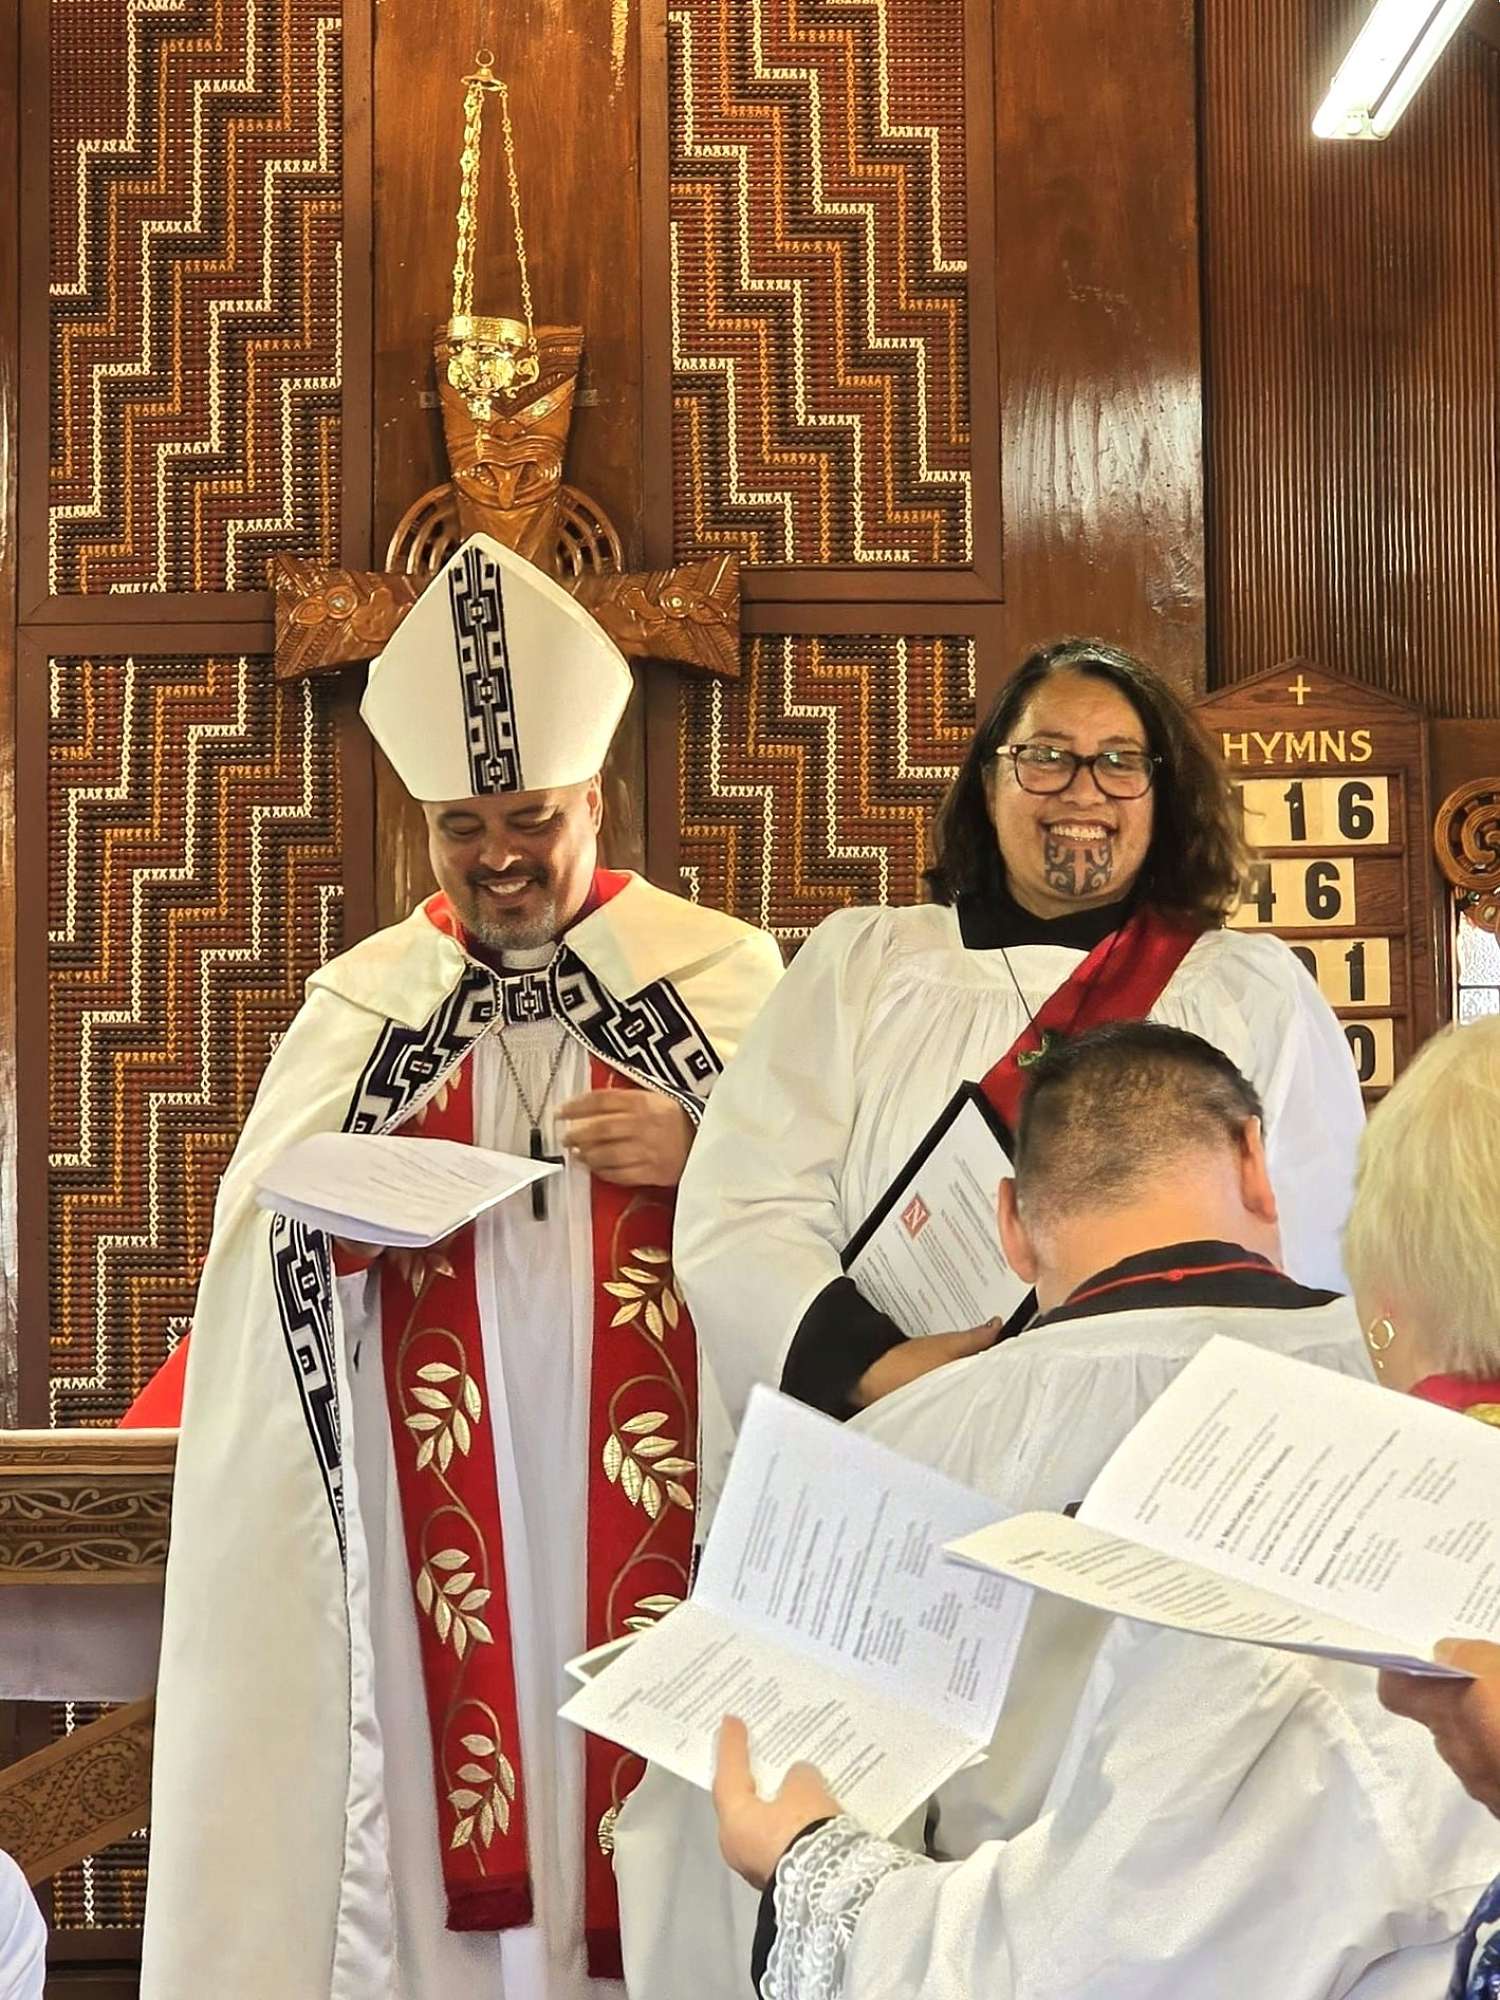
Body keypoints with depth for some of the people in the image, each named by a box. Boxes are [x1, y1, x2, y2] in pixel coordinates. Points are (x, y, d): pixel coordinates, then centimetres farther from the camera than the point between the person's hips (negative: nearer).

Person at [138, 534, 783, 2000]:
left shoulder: (723, 972, 5)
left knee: (652, 1743, -2)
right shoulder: (360, 1000, 11)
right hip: (436, 1512, 1)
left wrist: (698, 1150, -15)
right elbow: (258, 1248, 6)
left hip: (653, 1484, -1)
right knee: (452, 1747, 0)